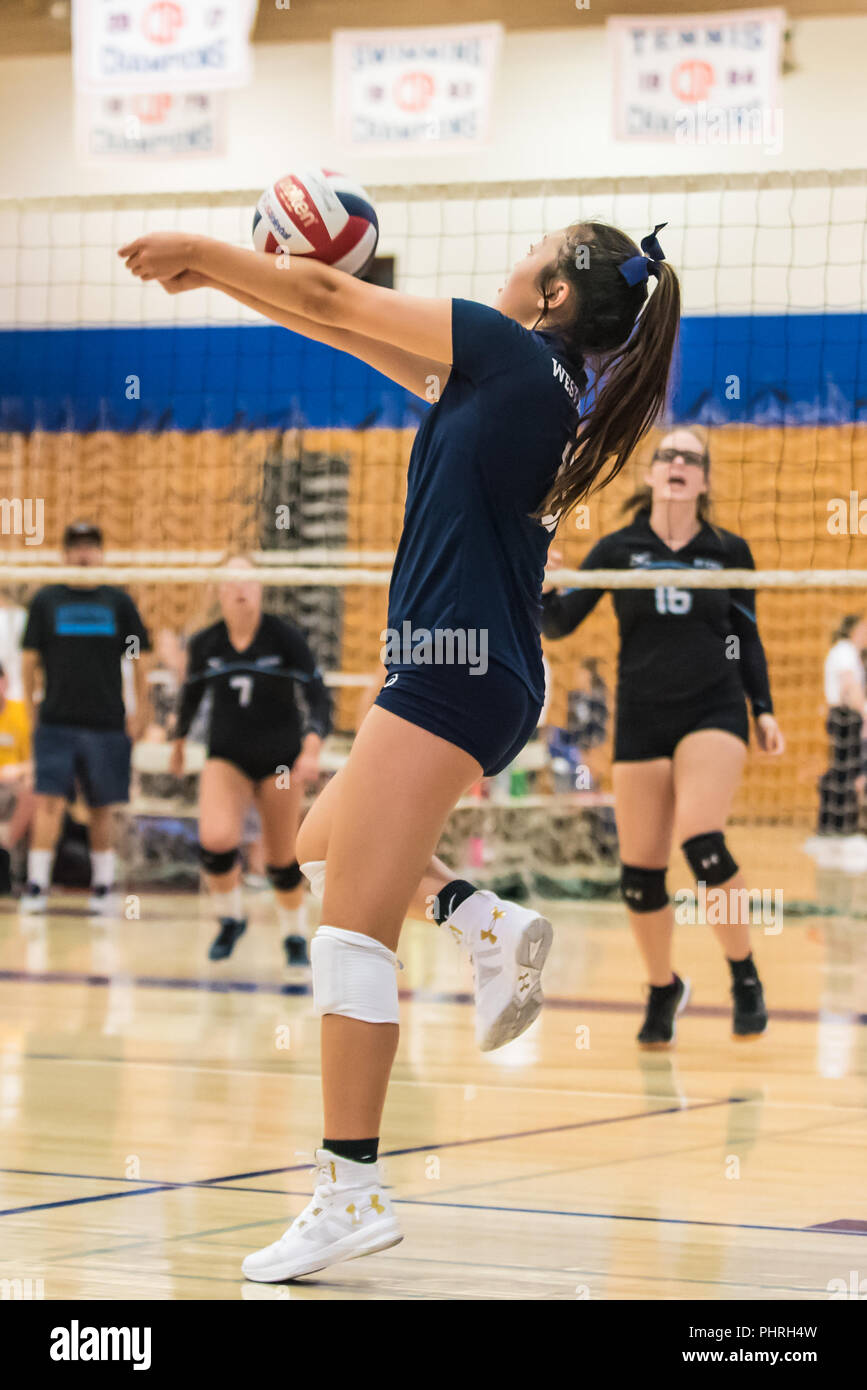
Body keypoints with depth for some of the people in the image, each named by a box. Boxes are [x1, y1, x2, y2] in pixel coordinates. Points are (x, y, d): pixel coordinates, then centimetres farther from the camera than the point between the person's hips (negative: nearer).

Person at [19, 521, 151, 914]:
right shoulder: (46, 600, 6)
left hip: (107, 721, 1)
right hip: (56, 720, -1)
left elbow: (139, 659, 9)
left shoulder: (118, 601, 6)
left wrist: (140, 712, 4)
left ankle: (103, 885, 15)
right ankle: (36, 885, -8)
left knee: (103, 808, 6)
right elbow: (29, 658, 8)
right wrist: (31, 709, 2)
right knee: (49, 801, -9)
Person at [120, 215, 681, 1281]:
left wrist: (204, 253, 12)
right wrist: (233, 278, 24)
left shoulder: (508, 348, -6)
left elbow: (333, 299, -1)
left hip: (452, 664, -10)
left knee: (353, 924, -11)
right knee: (325, 842, 25)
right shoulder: (551, 392, 18)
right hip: (489, 678, 10)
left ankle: (352, 1193, -12)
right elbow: (377, 345, 24)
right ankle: (492, 927, 7)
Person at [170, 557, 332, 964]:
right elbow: (191, 694, 15)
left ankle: (295, 934, 29)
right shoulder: (204, 644, -4)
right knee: (215, 840, -23)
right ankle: (230, 918, 5)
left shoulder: (284, 638, -11)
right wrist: (179, 742, 27)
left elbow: (318, 697, -15)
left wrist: (311, 748, -31)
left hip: (280, 758, -1)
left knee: (282, 858, 3)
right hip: (226, 758, 1)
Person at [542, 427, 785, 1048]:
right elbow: (559, 622, 1)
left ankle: (746, 978, -6)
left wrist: (765, 710, 7)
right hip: (641, 719, 2)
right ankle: (663, 990, 23)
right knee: (641, 869, 1)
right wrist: (543, 589, -20)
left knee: (703, 843, -23)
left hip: (713, 711, -2)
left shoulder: (729, 550, 5)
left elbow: (748, 637, 14)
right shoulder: (618, 549, 4)